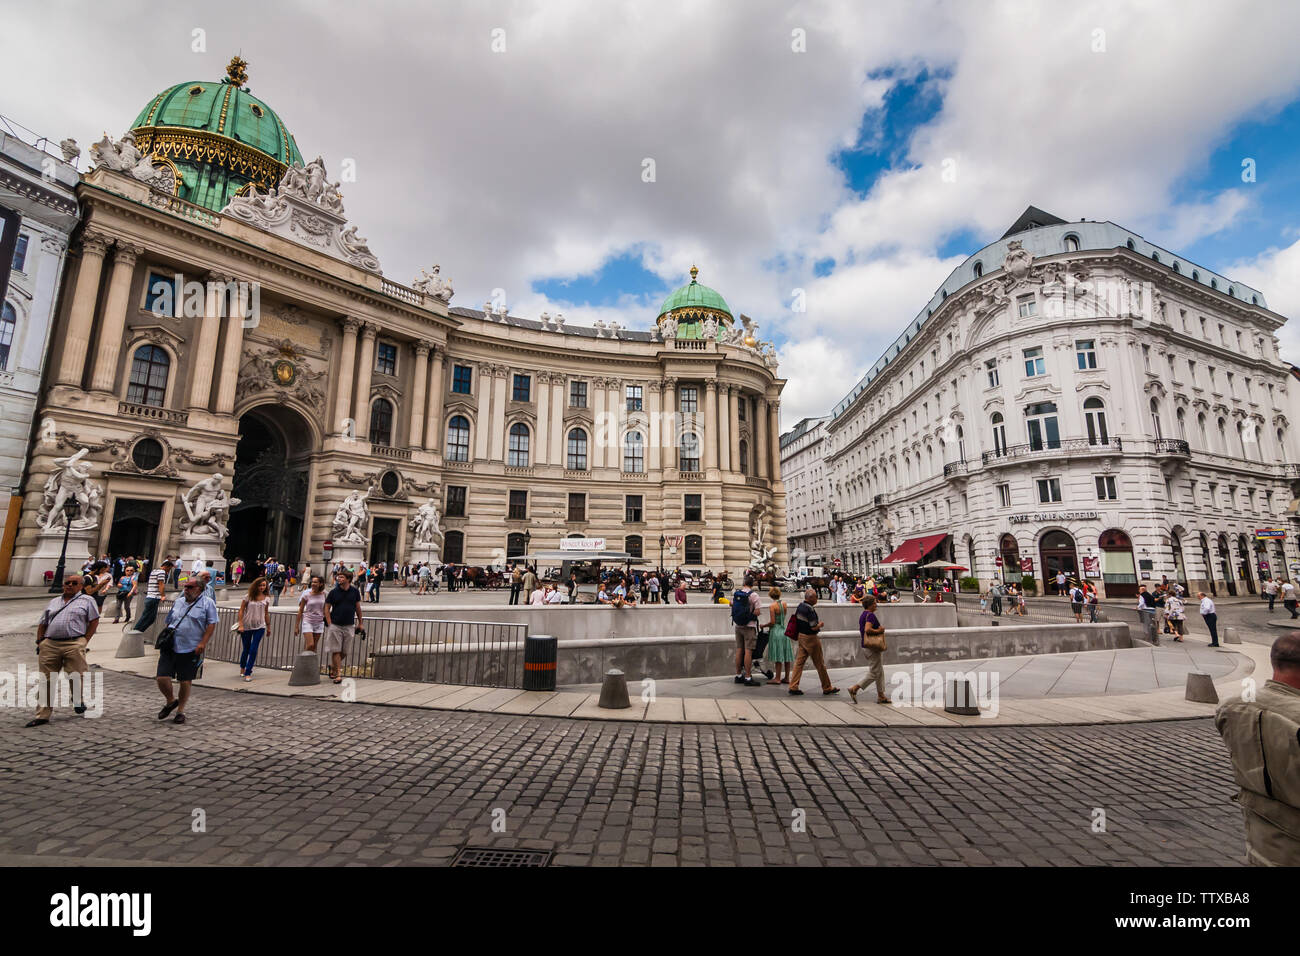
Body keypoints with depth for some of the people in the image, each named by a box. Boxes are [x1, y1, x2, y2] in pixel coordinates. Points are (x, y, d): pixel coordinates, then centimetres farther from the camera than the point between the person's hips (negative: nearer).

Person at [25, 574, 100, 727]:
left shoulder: (87, 600, 8)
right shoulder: (53, 602, 21)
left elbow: (94, 621, 3)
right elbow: (42, 624, 22)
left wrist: (85, 641, -4)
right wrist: (39, 641, 9)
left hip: (73, 644, -4)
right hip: (49, 644, 4)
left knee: (76, 677, -1)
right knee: (46, 680, 3)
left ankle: (79, 703, 21)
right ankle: (42, 715, 8)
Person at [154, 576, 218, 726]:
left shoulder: (207, 603, -2)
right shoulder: (178, 603, 13)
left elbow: (212, 624, -7)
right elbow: (169, 623, 21)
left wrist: (203, 643, -15)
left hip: (191, 650, -4)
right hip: (170, 647, 4)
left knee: (186, 681, 3)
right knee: (162, 677, -4)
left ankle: (180, 711, 20)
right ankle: (171, 701, 24)